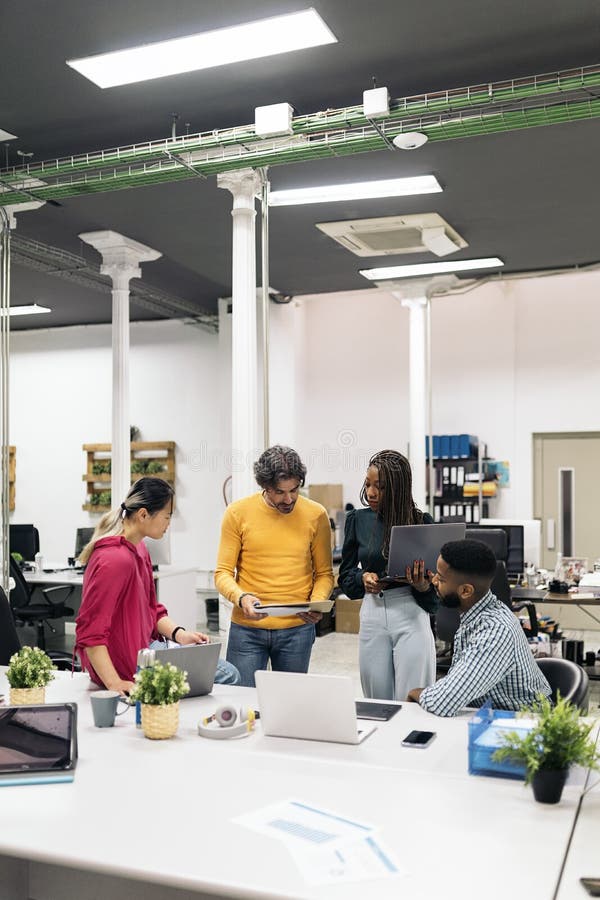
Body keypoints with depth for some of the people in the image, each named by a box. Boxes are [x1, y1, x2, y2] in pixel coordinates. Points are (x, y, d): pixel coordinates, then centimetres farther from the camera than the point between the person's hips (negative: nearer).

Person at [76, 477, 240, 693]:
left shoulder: (138, 549, 8)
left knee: (228, 674, 13)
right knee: (228, 676, -7)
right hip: (129, 665, -10)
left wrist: (179, 634, -2)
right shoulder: (115, 559, -25)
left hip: (146, 645, 10)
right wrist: (114, 684, -30)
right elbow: (90, 632, -26)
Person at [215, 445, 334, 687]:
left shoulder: (316, 515, 0)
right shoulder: (238, 513, -4)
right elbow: (223, 573, -2)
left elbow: (324, 573, 6)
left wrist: (317, 602, -13)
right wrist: (241, 598, -21)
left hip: (297, 629, 1)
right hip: (246, 629, -1)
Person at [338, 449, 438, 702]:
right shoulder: (358, 520, 4)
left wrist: (421, 584, -21)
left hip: (410, 615, -3)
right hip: (372, 614, 3)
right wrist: (363, 577, -9)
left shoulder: (422, 522, -3)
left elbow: (435, 580, 1)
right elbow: (345, 574, 11)